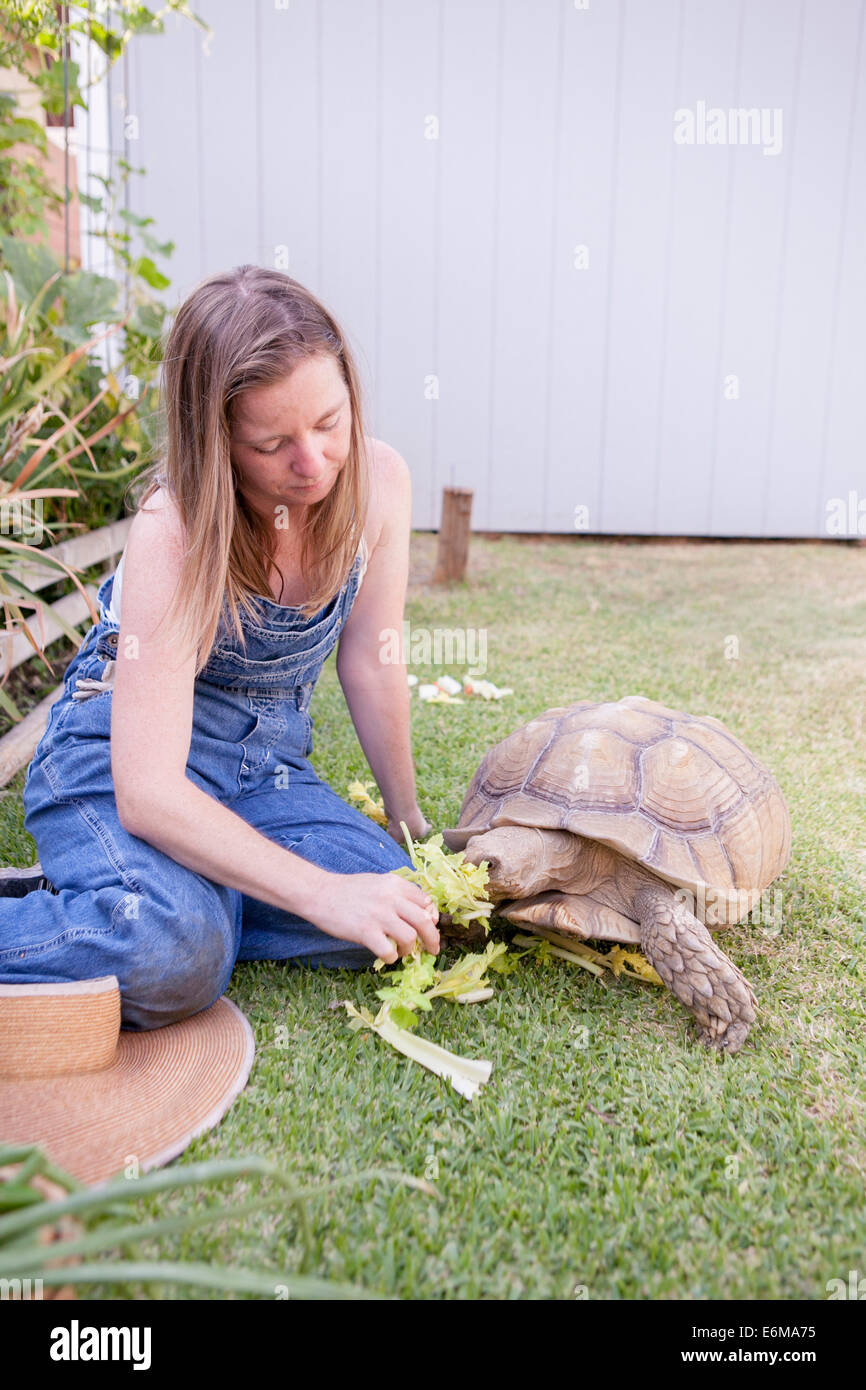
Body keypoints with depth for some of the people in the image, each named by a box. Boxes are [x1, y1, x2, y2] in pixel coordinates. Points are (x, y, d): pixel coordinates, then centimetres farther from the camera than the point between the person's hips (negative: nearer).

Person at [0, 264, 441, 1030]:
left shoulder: (377, 479, -13)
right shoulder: (174, 530, -27)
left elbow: (370, 663, -2)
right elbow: (147, 791, -31)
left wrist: (409, 821, 6)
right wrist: (323, 893, -38)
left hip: (266, 764, 6)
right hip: (121, 755, -6)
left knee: (405, 903, -19)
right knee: (171, 955, -35)